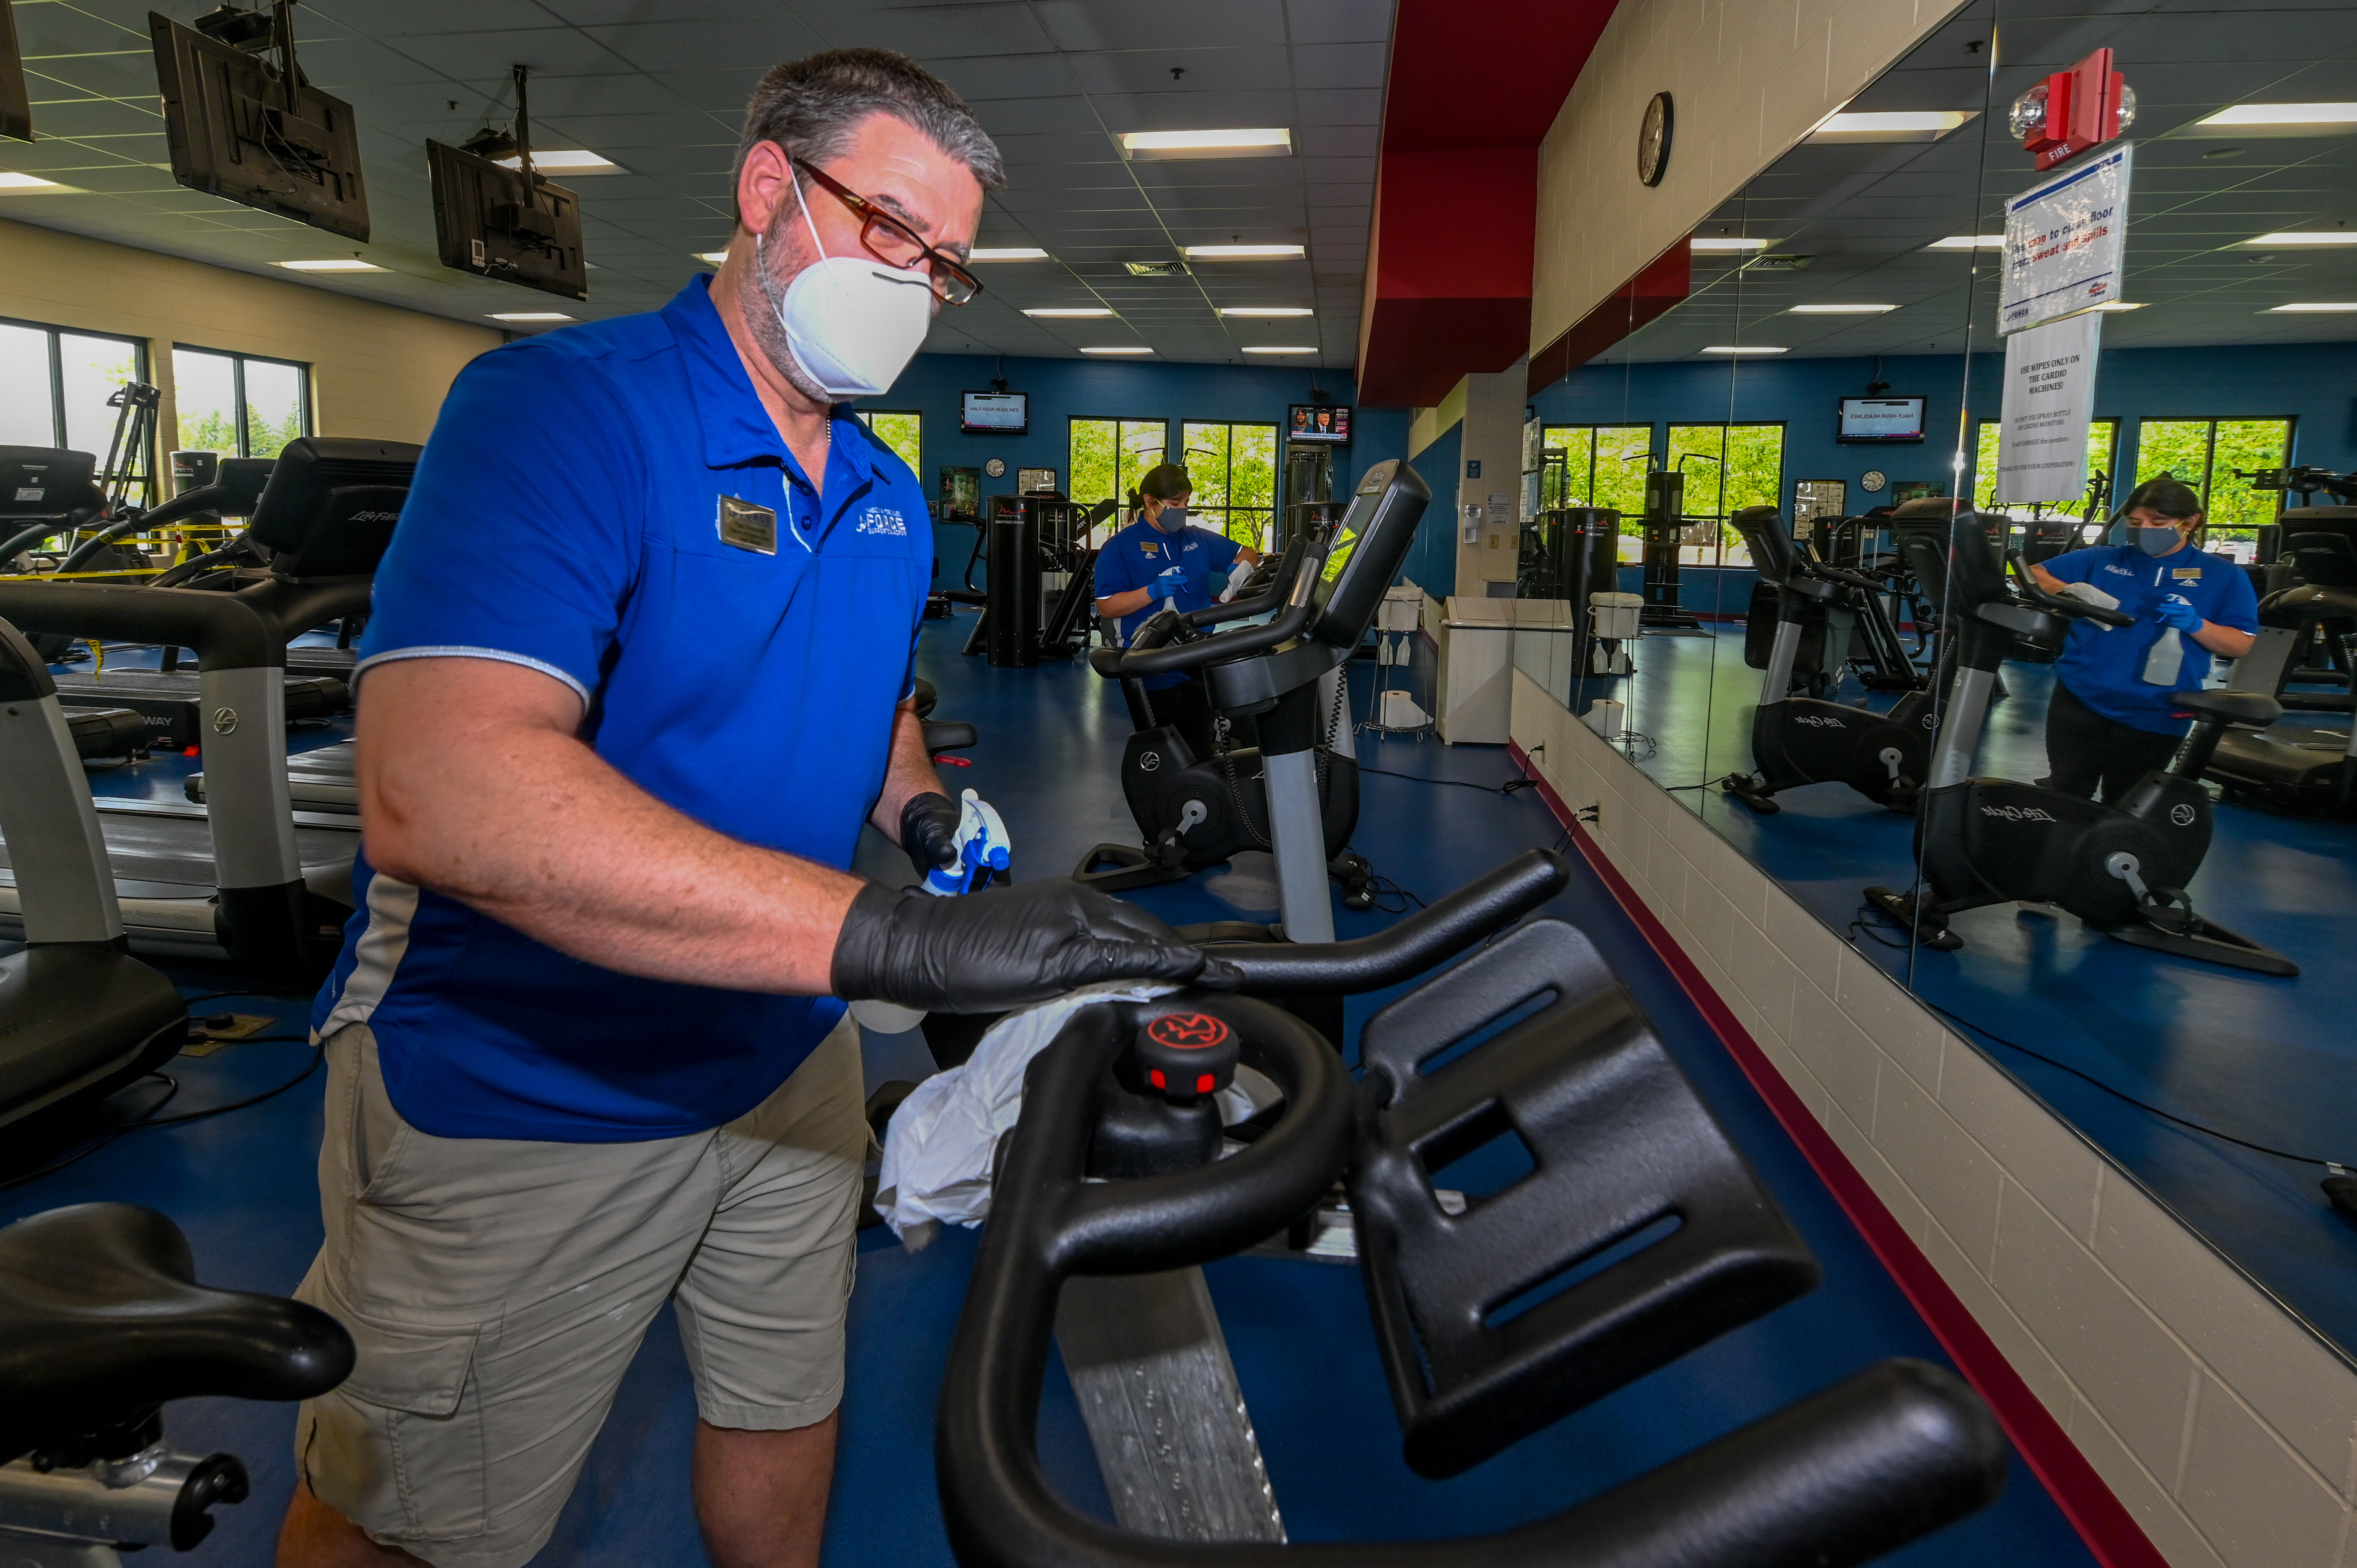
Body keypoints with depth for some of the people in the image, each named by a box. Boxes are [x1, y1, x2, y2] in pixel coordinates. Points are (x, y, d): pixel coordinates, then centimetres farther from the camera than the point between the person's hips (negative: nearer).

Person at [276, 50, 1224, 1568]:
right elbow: (437, 792, -37)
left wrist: (925, 805, -4)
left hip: (783, 1064, 7)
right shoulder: (565, 405, -22)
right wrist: (896, 938, -45)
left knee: (785, 1411, 25)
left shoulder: (892, 499, 4)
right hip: (516, 1098, -6)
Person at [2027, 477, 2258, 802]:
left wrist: (2195, 625, -17)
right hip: (2080, 701, 0)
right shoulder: (2102, 559, 7)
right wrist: (2067, 591, -13)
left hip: (2154, 718, 0)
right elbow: (2034, 575, 7)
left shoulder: (2224, 576, 5)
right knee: (2067, 795, 3)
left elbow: (2241, 645, 2)